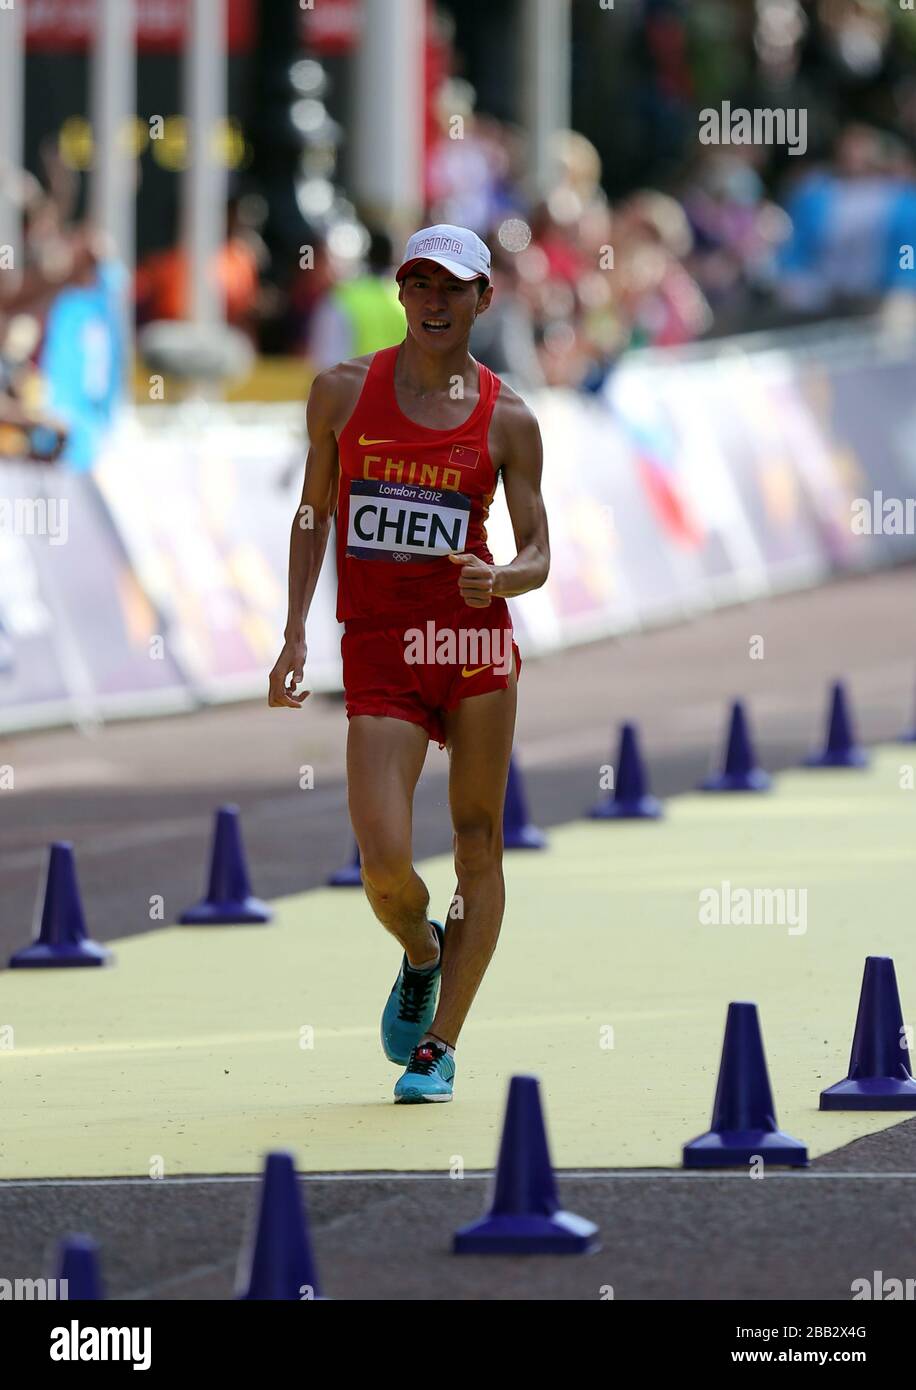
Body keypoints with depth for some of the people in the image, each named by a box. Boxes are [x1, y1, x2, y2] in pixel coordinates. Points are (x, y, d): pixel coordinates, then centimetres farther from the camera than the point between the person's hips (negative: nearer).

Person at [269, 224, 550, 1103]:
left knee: (477, 846, 1)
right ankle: (420, 956, 23)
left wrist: (497, 581, -19)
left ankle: (439, 1046, 11)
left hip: (473, 641, 0)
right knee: (384, 866, -11)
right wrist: (295, 634, 6)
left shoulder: (507, 420, 2)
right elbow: (314, 513, 14)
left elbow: (537, 556, 4)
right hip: (378, 651, 0)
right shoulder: (343, 391, 6)